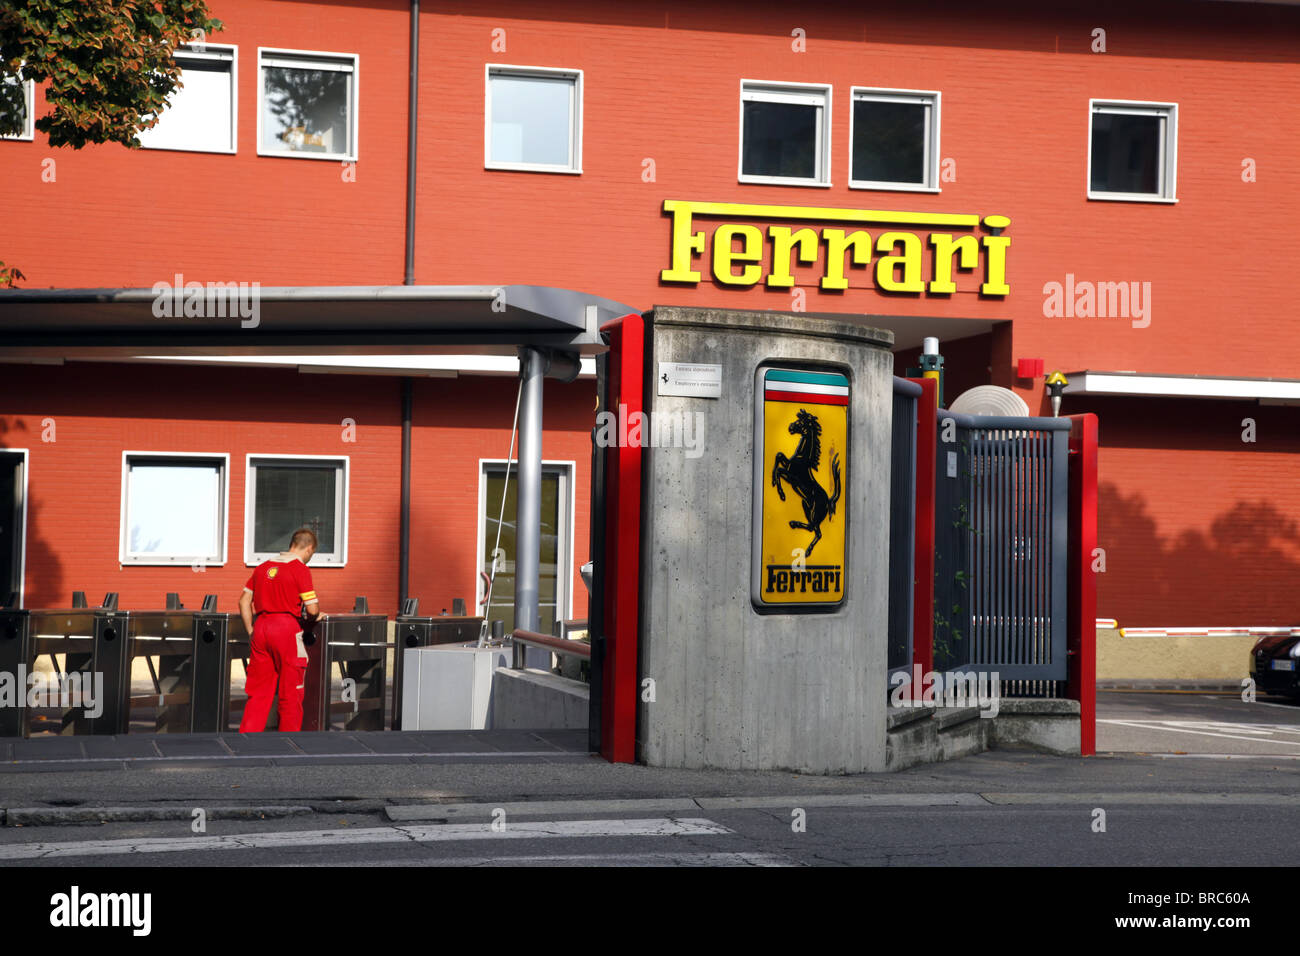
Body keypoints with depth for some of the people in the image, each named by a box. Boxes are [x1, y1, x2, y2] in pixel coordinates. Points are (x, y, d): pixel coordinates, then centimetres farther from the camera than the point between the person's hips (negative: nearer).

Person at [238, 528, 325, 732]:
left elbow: (244, 601, 14)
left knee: (258, 692, 9)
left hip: (261, 627, 6)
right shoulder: (300, 569, -6)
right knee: (291, 694, 5)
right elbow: (312, 608, -11)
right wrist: (315, 618, 10)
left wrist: (251, 631, 16)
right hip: (287, 630, -6)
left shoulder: (263, 566, 13)